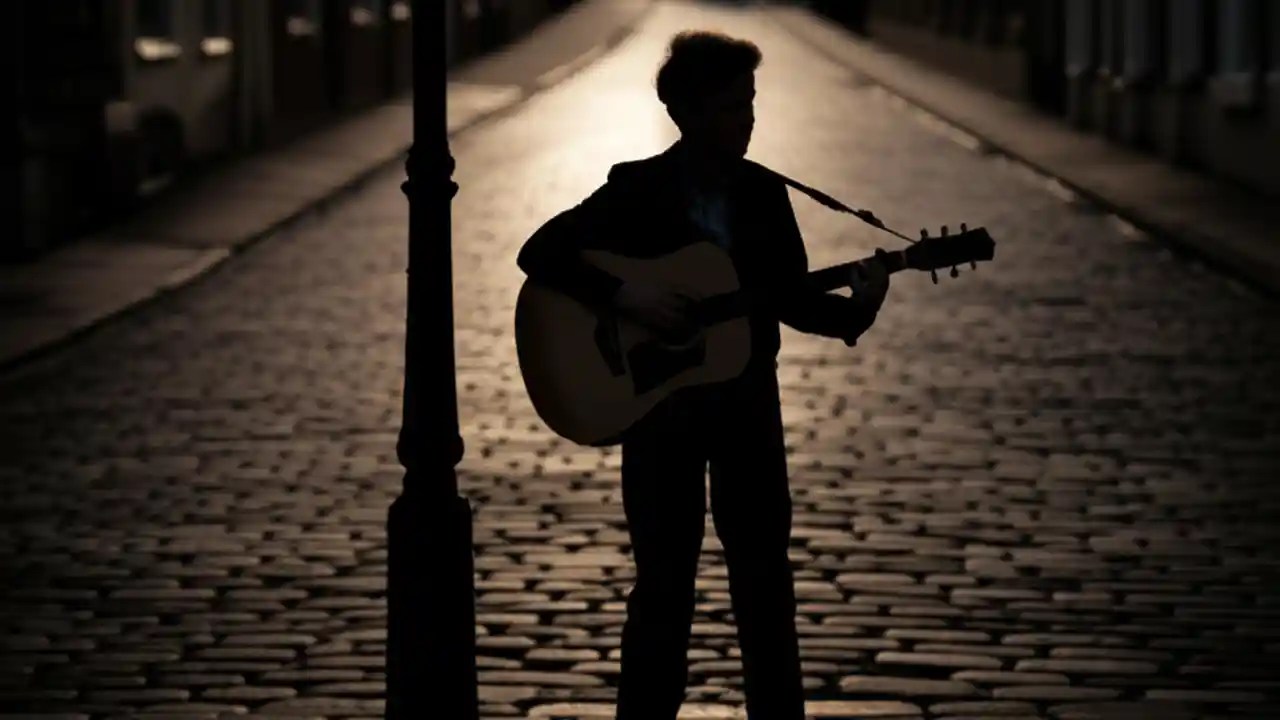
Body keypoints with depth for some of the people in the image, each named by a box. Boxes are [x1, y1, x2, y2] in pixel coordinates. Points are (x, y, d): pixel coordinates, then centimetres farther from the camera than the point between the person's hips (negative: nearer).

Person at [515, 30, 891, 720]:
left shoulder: (764, 193, 4)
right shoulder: (637, 190, -7)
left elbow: (790, 300, 8)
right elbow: (539, 253, -12)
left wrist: (857, 306, -11)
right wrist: (624, 295, -24)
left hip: (748, 406, 3)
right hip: (660, 409, -3)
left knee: (766, 579, 6)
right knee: (663, 586, 1)